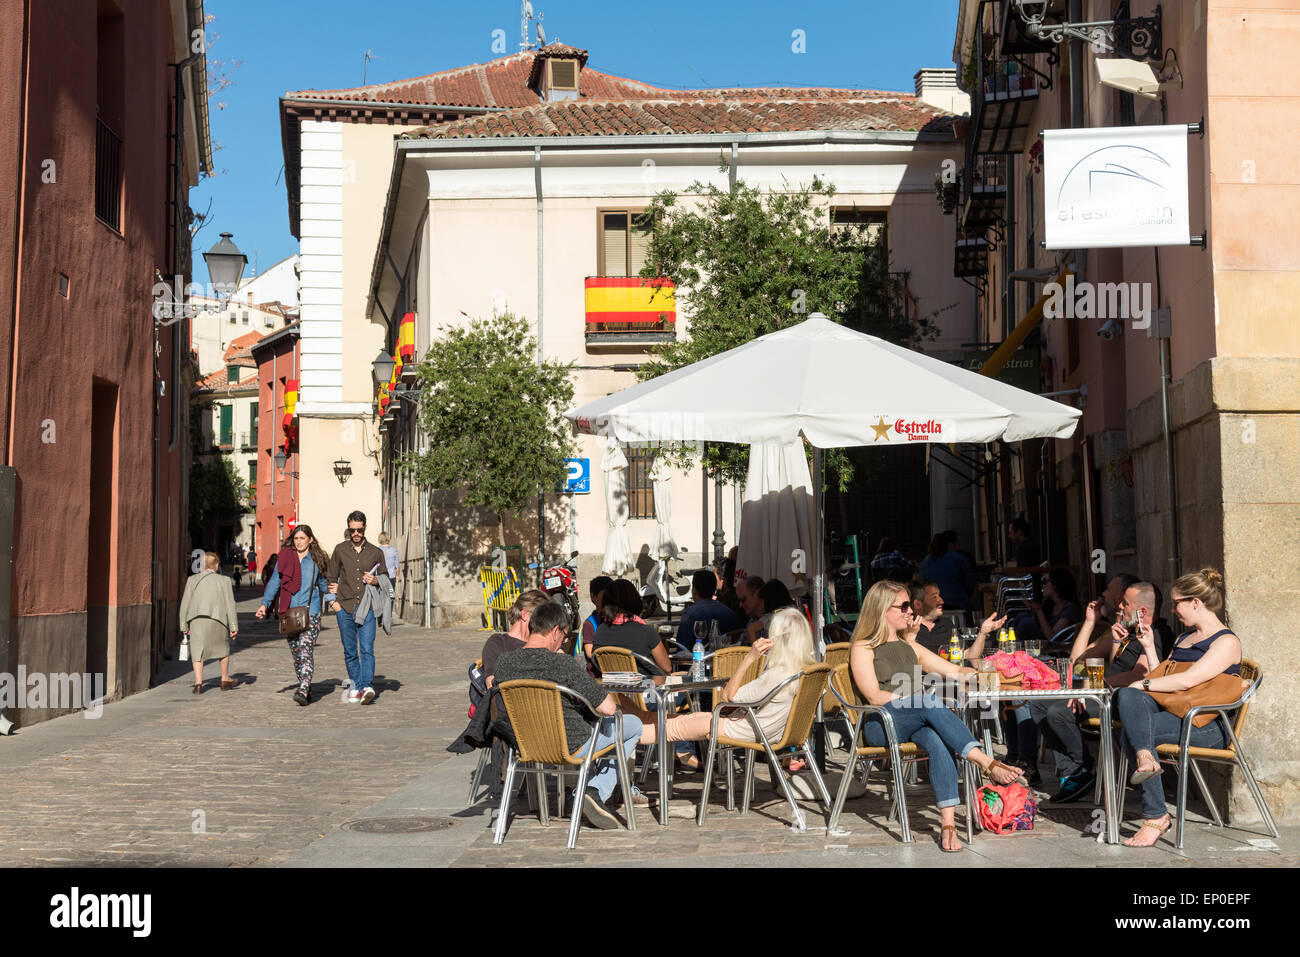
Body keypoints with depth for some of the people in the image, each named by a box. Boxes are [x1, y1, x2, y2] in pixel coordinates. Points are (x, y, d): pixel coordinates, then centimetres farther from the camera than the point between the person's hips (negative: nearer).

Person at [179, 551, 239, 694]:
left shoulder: (192, 580, 8)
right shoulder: (224, 580, 5)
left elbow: (185, 604, 7)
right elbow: (230, 604, 4)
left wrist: (184, 625, 13)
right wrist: (234, 626, 6)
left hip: (197, 619, 0)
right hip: (217, 619, 0)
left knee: (197, 652, 3)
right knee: (223, 649, 19)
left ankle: (198, 683, -9)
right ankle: (225, 680, 28)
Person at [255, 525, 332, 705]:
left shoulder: (316, 560, 7)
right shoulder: (284, 558, 6)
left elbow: (323, 584, 20)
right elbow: (274, 582, 5)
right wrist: (264, 604, -3)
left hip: (310, 611, -2)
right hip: (289, 612, 2)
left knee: (306, 649, -16)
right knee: (296, 652, 5)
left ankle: (303, 691, -24)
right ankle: (306, 688, 17)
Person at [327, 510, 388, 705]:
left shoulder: (376, 553, 8)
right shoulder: (340, 550, 8)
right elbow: (332, 578, 15)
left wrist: (375, 581, -6)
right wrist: (334, 600, 3)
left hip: (366, 608, -1)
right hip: (345, 608, 1)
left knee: (367, 649, -13)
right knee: (350, 651, 6)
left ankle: (366, 686, -22)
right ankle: (355, 686, 16)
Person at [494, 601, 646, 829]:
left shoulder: (504, 662, -9)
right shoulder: (564, 665, -26)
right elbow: (608, 708, -22)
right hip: (571, 746, -7)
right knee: (634, 725, 16)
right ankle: (596, 791, 5)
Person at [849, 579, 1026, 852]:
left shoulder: (909, 647, 27)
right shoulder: (863, 649, 8)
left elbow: (955, 670, 25)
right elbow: (874, 697, -6)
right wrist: (918, 702, -16)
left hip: (916, 723, 4)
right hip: (880, 726, -4)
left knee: (938, 742, -33)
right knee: (929, 702, -34)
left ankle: (948, 824, -44)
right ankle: (987, 763, -37)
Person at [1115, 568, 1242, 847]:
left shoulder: (1227, 642, -3)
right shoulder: (1183, 638, 25)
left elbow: (1187, 680, -17)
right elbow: (1163, 680, 21)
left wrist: (1140, 684, -12)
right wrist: (1149, 647, 16)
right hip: (1172, 713, 7)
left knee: (1130, 734, -29)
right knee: (1127, 696, -26)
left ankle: (1156, 816, -28)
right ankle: (1145, 757, -43)